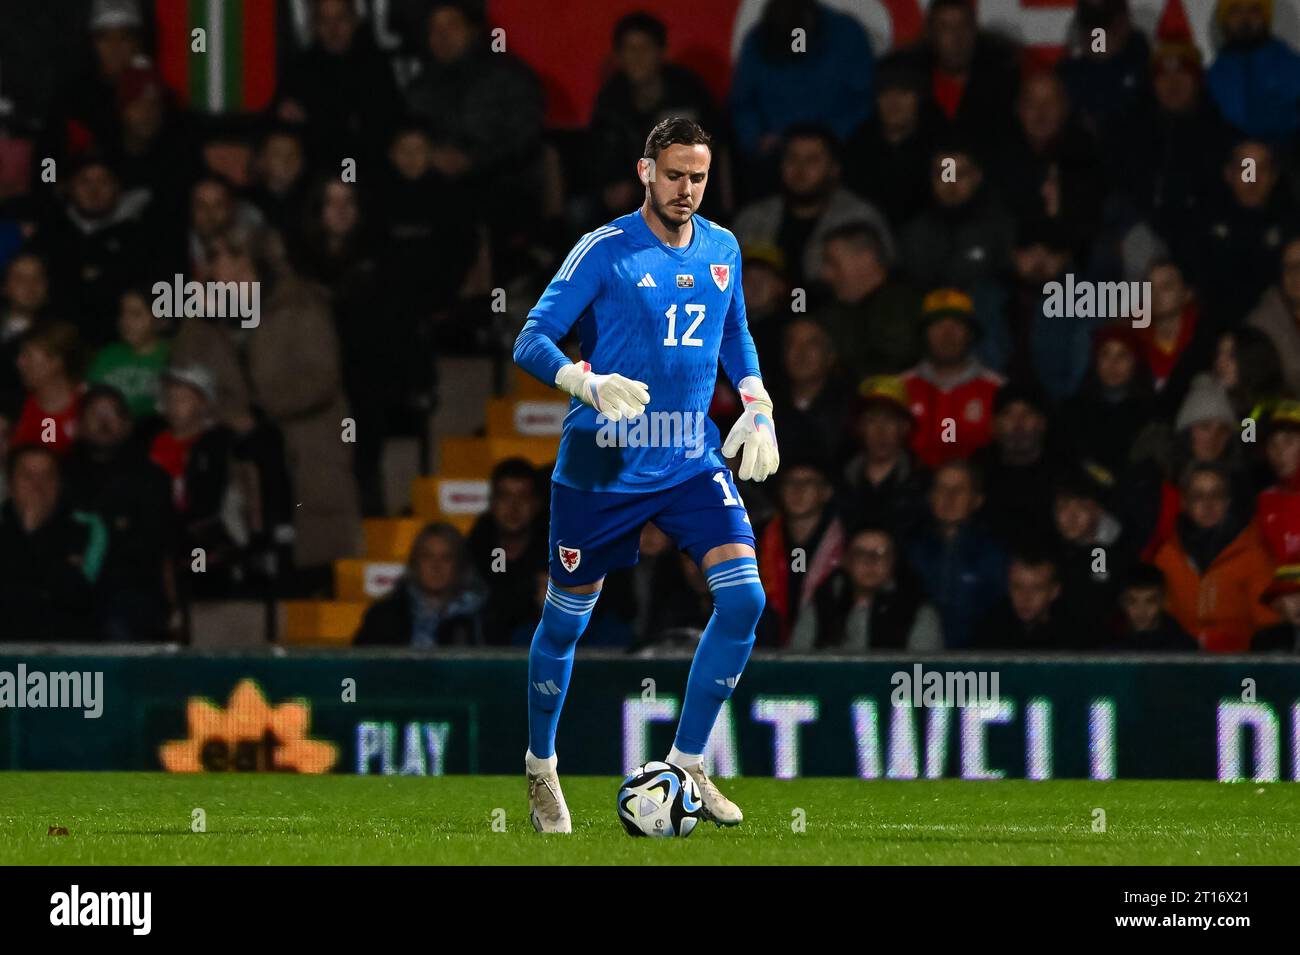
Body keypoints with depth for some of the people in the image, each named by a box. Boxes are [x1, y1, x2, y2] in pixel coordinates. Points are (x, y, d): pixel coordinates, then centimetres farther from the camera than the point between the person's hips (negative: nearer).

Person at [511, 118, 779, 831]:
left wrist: (757, 405, 10)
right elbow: (531, 342, -12)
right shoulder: (604, 250, -9)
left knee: (743, 597, -14)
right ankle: (541, 767, 30)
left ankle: (687, 764, -2)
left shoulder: (722, 250, 7)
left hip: (693, 463, 4)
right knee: (566, 620, 7)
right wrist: (590, 383, -30)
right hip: (602, 464, -4)